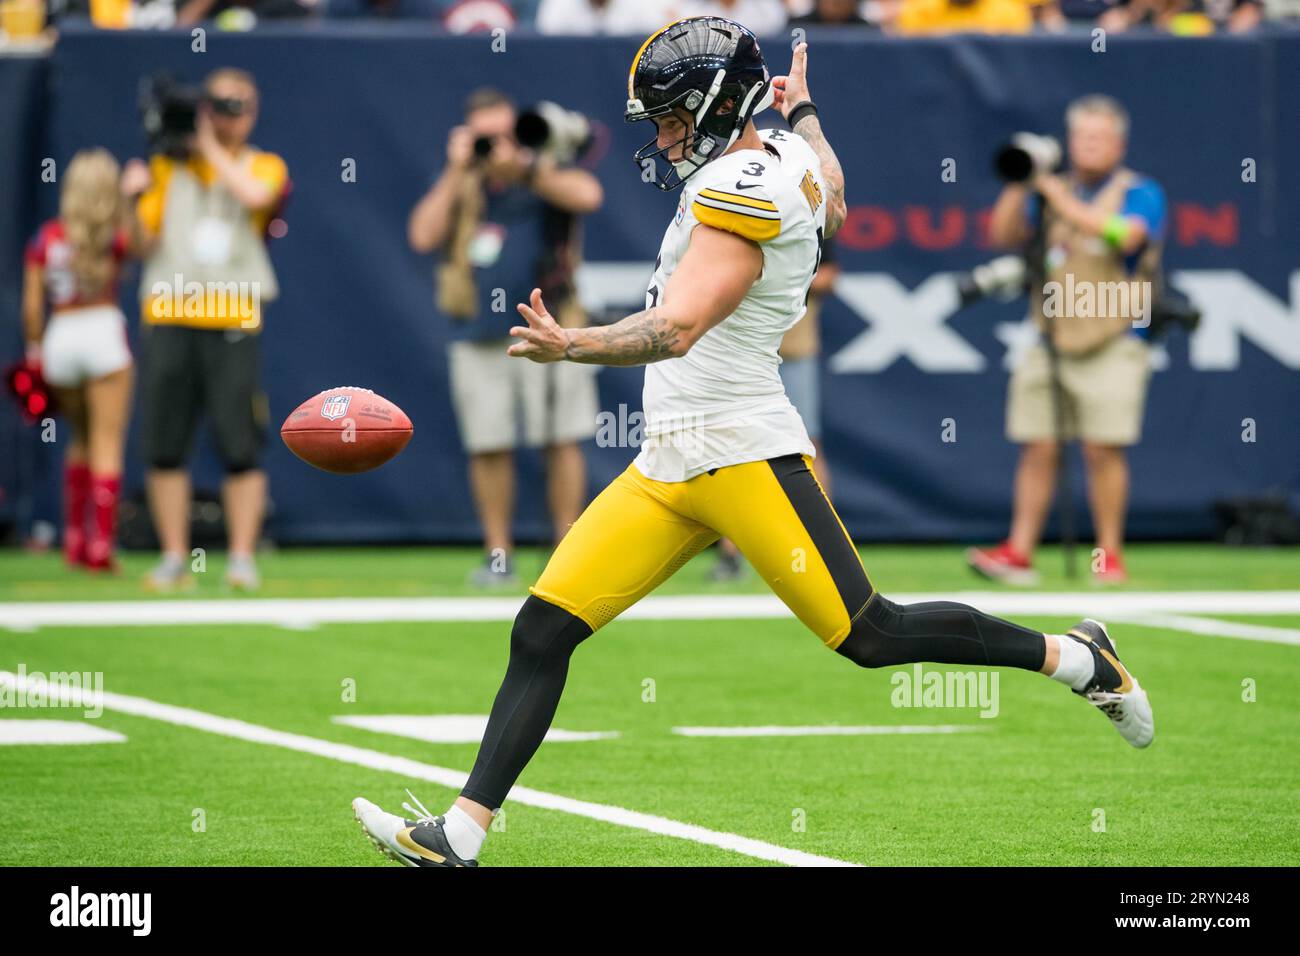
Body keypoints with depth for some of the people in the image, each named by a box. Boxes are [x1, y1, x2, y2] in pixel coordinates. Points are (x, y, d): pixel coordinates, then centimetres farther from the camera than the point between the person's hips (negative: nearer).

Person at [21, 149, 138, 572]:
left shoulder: (46, 237, 6)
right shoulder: (115, 236, -2)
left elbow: (31, 304, 4)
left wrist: (34, 352, 13)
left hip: (59, 336, 3)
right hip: (103, 333, -3)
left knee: (82, 438, 22)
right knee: (107, 442, -1)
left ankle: (74, 538, 21)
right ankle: (101, 544, -9)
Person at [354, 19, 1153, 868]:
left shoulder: (744, 188, -16)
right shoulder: (786, 159, 11)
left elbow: (677, 330, -28)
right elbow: (831, 209, 38)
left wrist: (570, 347, -41)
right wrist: (803, 111, 53)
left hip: (742, 455, -10)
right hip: (670, 466, 10)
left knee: (872, 636, -5)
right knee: (543, 632, 1)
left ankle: (1077, 659, 14)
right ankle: (461, 835, 0)